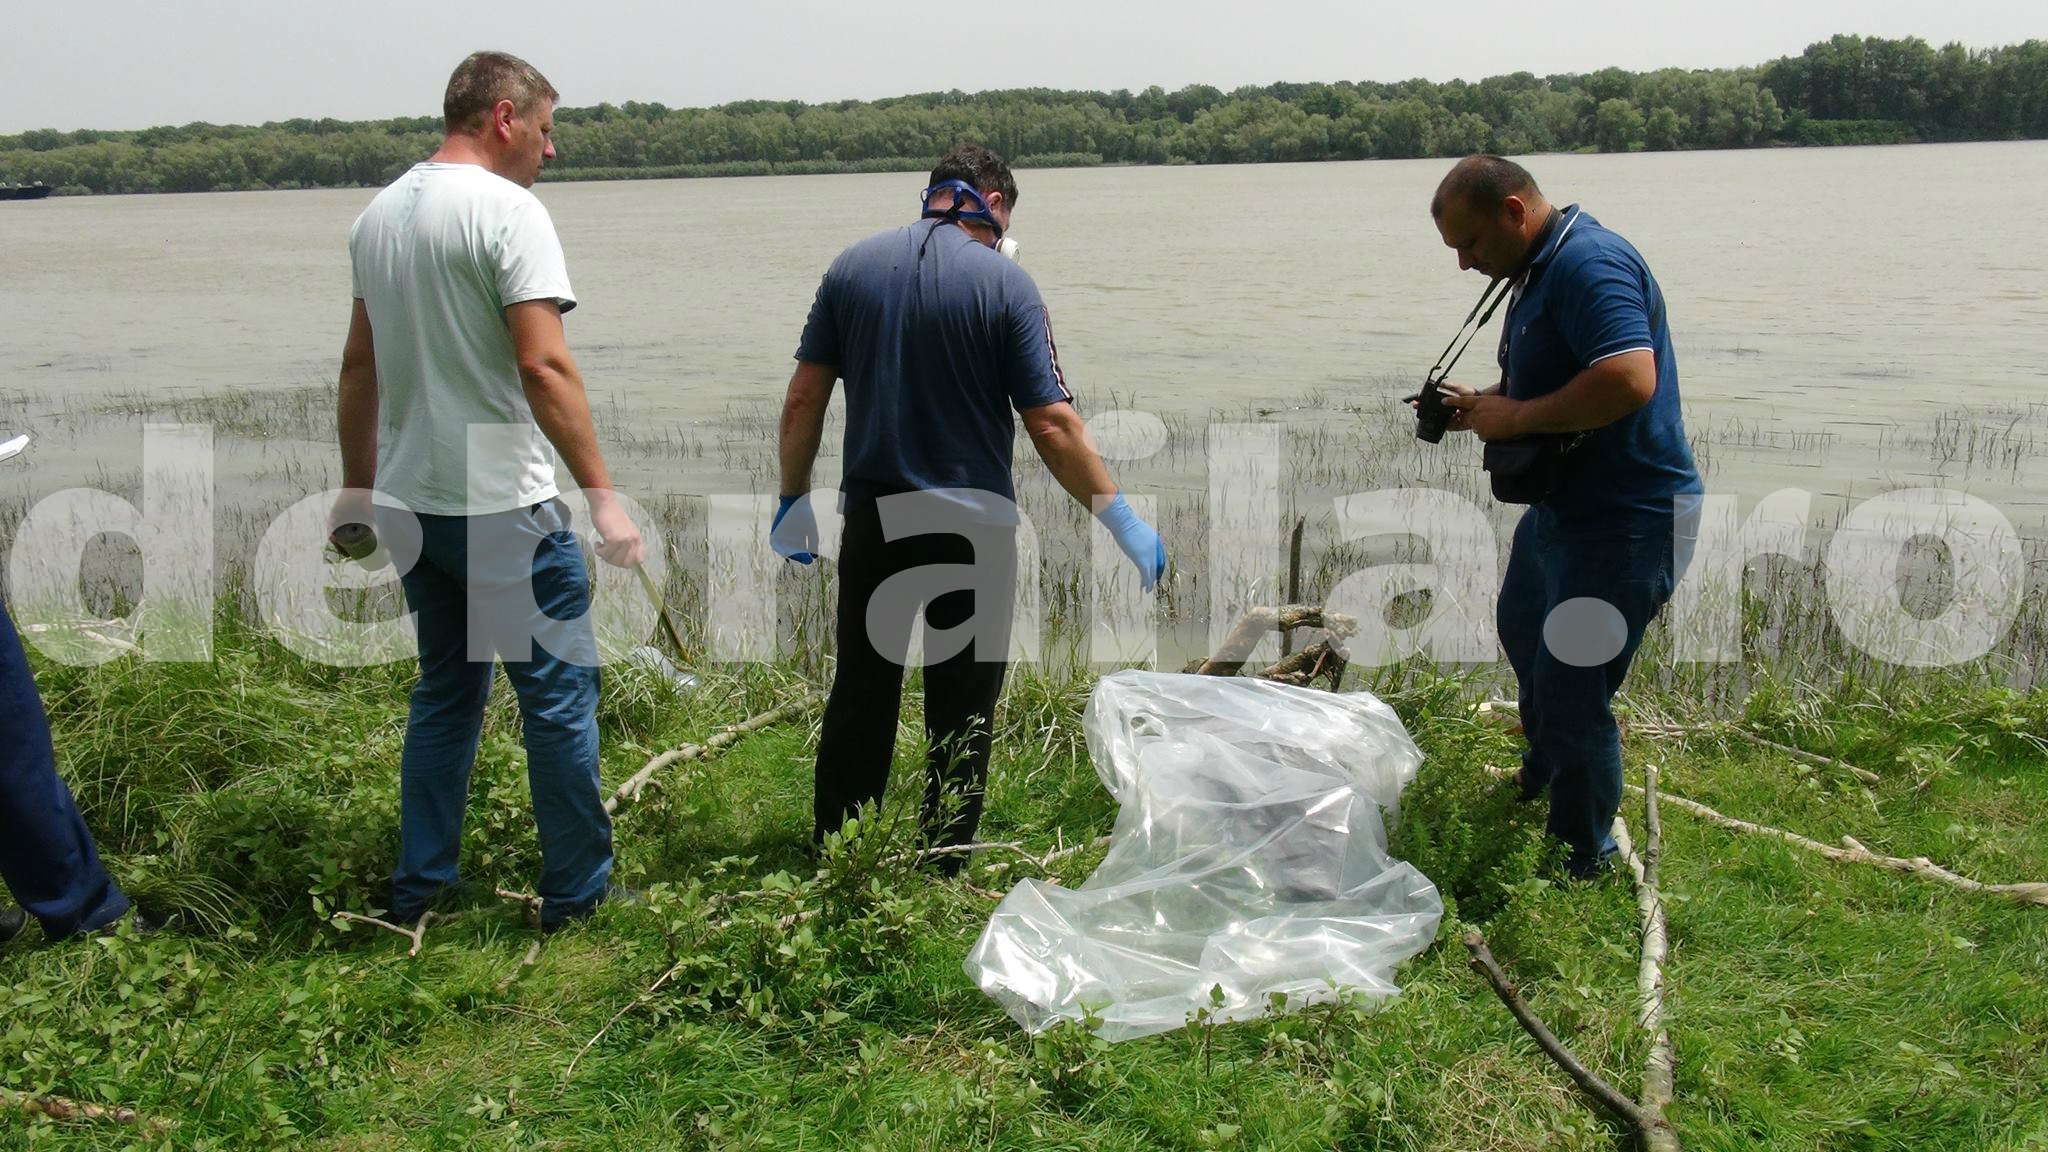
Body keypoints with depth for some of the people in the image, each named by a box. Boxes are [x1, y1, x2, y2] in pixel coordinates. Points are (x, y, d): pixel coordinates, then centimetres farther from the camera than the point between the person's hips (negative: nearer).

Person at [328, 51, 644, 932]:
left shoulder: (379, 214, 11)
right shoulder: (506, 210, -13)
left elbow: (359, 364, 17)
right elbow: (544, 367, -21)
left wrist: (358, 487, 25)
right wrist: (603, 497, -19)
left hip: (412, 503, 8)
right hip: (502, 507, -8)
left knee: (445, 692, 18)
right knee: (559, 693, 4)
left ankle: (417, 889, 24)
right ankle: (575, 892, 11)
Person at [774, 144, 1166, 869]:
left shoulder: (853, 268, 2)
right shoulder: (1005, 283, -8)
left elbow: (804, 398, 2)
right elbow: (1051, 427, -12)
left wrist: (794, 498, 12)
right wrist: (1122, 521, -6)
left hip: (874, 516, 3)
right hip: (973, 524, -3)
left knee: (860, 698, 14)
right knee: (962, 710, 7)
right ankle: (942, 872, 13)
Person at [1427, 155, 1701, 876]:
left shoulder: (1589, 263, -23)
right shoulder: (1537, 270, 10)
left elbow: (1629, 380, -37)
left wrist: (1515, 418, -25)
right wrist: (1481, 406, 3)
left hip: (1628, 520, -11)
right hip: (1563, 505, 12)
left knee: (1570, 692, -5)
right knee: (1522, 633, 30)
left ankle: (1584, 861, 14)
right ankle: (1543, 772, 55)